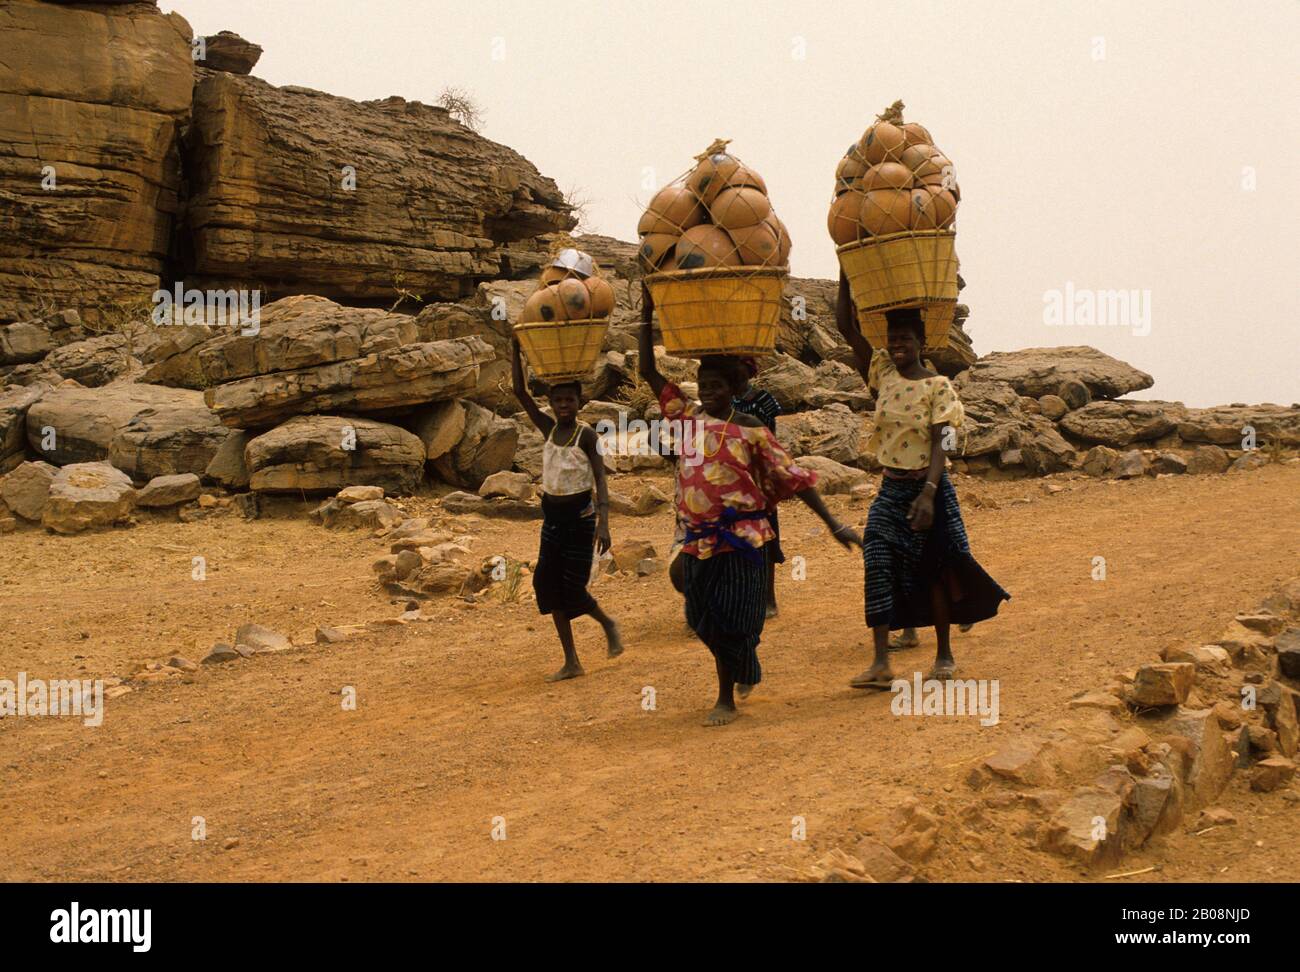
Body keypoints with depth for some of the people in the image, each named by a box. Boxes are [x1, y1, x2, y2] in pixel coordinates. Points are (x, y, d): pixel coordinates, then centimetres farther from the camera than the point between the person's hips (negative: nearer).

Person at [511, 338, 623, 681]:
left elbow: (600, 479, -14)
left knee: (573, 588, -6)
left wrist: (603, 522, -24)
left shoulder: (586, 435, -10)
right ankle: (571, 662, 7)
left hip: (580, 515, -5)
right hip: (552, 515, 5)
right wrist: (515, 348, -11)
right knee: (547, 582, 0)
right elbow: (520, 392, -3)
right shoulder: (548, 429, 3)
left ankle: (608, 625, 26)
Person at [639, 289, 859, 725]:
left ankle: (727, 697, 9)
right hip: (698, 536, 4)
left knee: (732, 616, -3)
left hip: (742, 535, -4)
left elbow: (792, 476, -2)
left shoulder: (749, 428, -2)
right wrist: (646, 315, 3)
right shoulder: (686, 416, 8)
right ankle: (744, 668, 35)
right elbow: (648, 371, 9)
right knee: (703, 617, 9)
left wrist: (832, 523, -5)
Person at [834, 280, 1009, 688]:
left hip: (927, 487, -4)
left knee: (933, 570, 6)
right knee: (878, 566, -8)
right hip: (890, 488, 4)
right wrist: (845, 279, -7)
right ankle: (881, 663, -9)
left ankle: (944, 654, 21)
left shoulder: (938, 387, -8)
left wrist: (928, 493, -27)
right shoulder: (882, 372, 4)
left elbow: (940, 443, -16)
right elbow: (847, 328, 0)